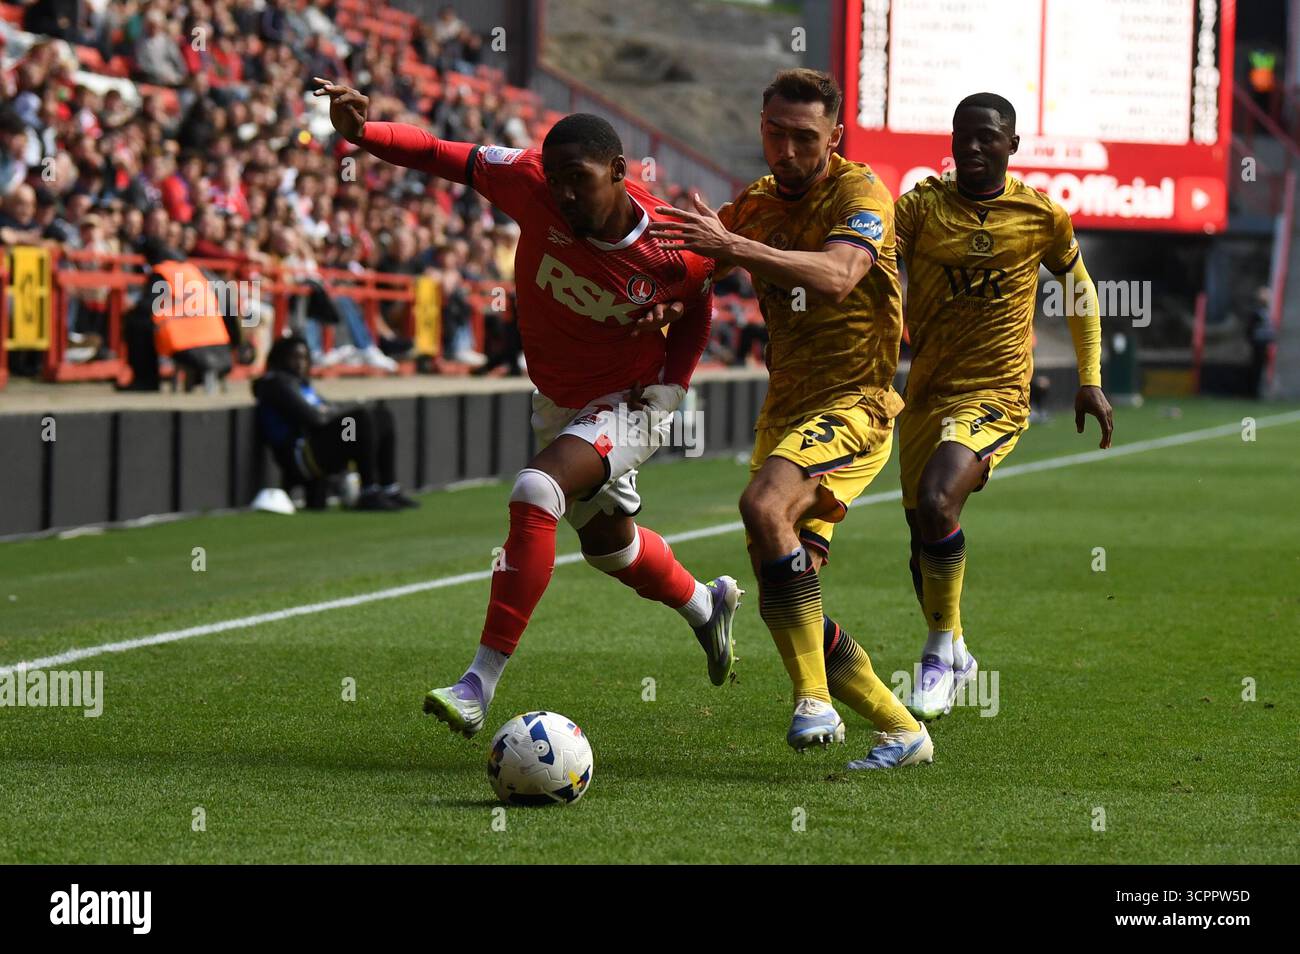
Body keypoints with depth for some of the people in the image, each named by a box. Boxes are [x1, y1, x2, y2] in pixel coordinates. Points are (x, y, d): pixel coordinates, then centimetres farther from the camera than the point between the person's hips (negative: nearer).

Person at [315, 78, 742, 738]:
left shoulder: (671, 253, -25)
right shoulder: (530, 183, -23)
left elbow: (698, 308, -3)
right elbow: (445, 158, -18)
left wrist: (668, 390, -9)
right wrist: (362, 133, -34)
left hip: (628, 405, -5)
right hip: (558, 401, 5)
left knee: (535, 494, -30)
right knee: (606, 541, 24)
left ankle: (481, 684, -30)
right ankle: (706, 605, 57)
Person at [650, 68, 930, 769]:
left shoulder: (859, 192, -11)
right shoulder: (756, 205, 12)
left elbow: (836, 277, -29)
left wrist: (734, 246, -38)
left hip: (854, 402, -8)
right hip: (785, 408, 8)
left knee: (764, 504, -33)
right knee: (784, 599, 1)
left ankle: (815, 702, -30)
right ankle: (901, 731, 15)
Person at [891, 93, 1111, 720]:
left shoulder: (1041, 217, 0)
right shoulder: (923, 206, -2)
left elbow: (1080, 289, 16)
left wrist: (1090, 381, 13)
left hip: (997, 392, -3)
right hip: (926, 392, 3)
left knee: (935, 502, -27)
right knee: (924, 541, 10)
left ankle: (941, 656, -10)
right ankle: (955, 657, 37)